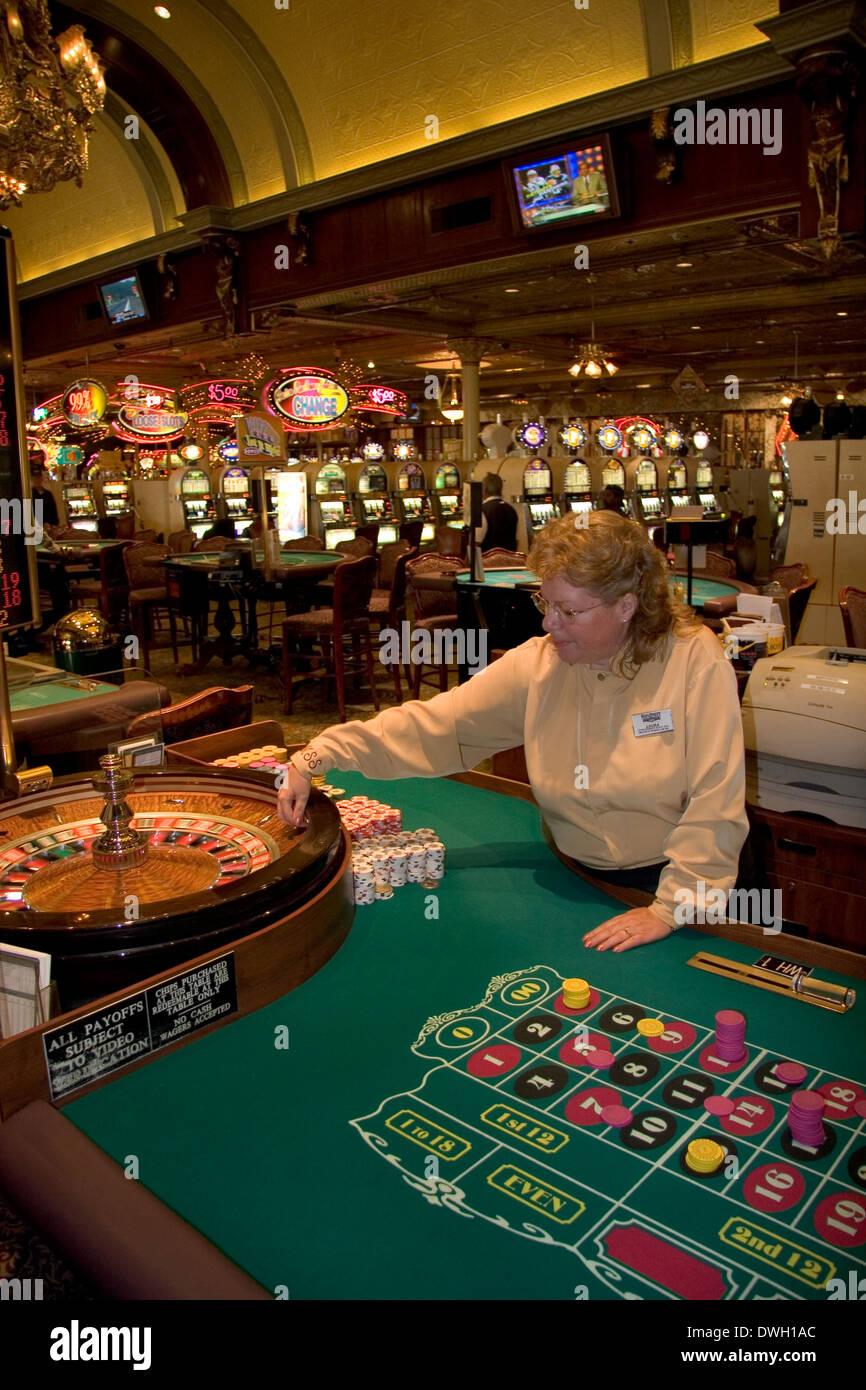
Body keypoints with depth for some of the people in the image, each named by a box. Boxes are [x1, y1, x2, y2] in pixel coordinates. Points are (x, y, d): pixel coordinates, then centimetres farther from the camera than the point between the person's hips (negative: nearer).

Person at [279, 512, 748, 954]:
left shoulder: (694, 660, -13)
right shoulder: (536, 665, -4)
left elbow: (714, 802, -15)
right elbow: (429, 726, -8)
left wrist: (672, 908, -21)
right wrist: (316, 757, -15)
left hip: (664, 881, -3)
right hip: (573, 876, 3)